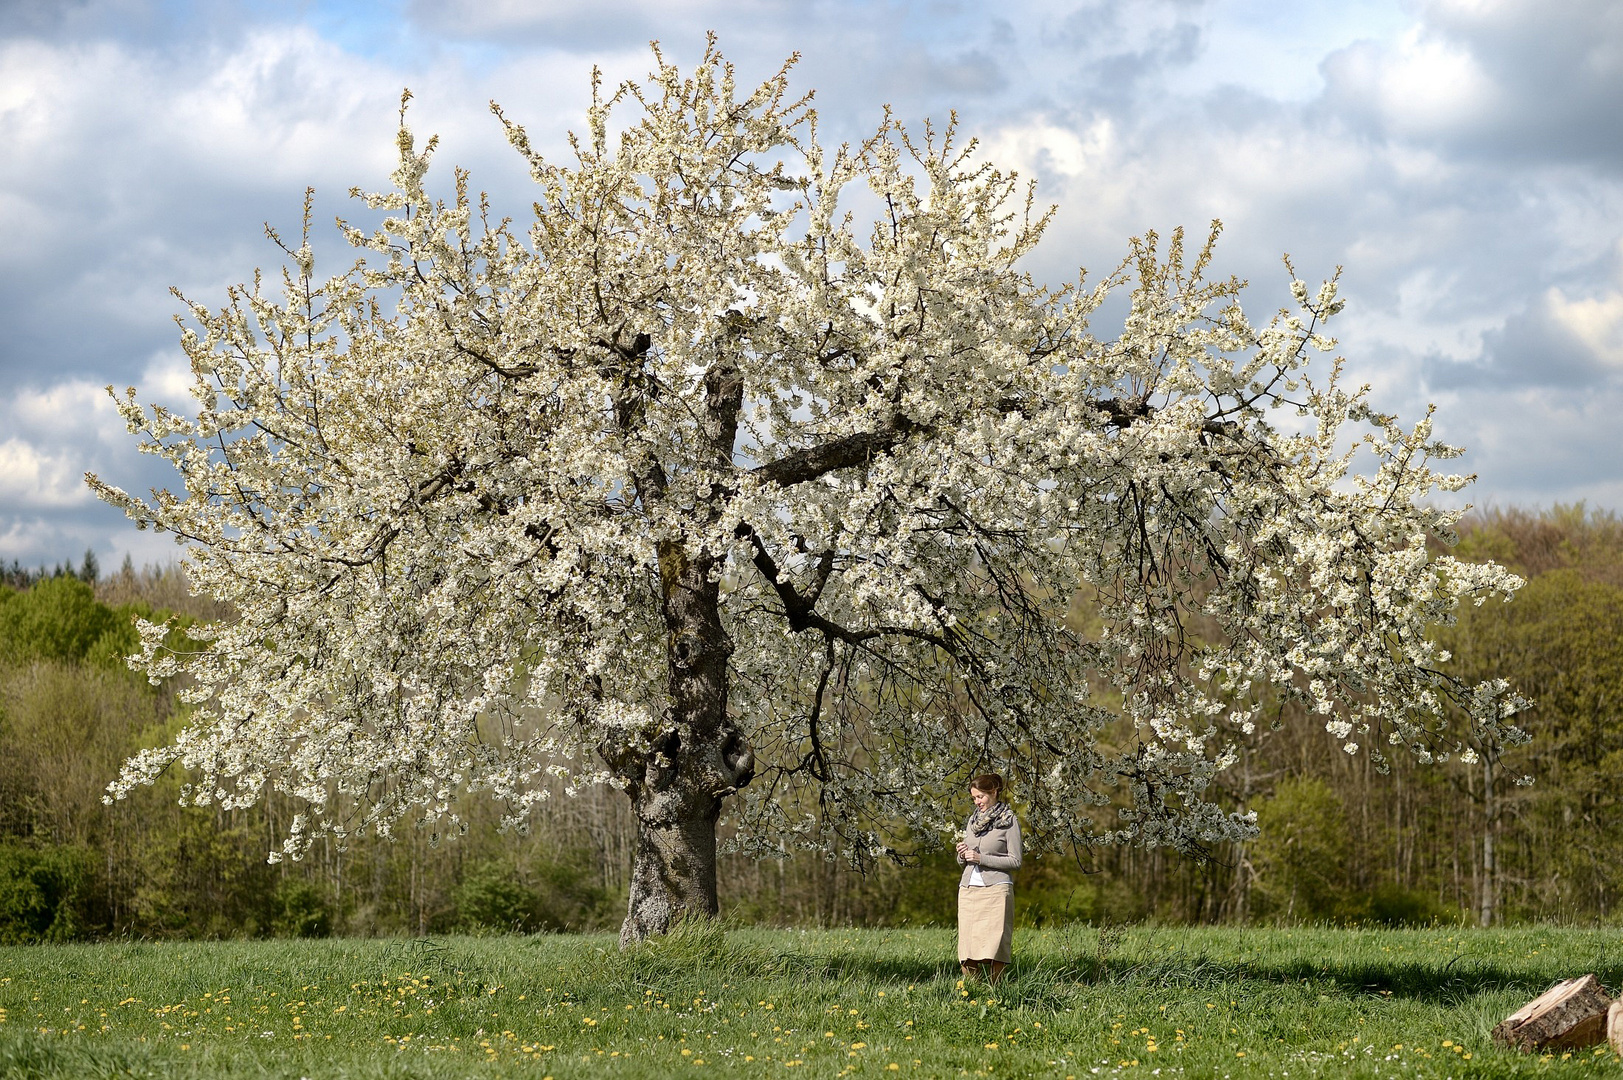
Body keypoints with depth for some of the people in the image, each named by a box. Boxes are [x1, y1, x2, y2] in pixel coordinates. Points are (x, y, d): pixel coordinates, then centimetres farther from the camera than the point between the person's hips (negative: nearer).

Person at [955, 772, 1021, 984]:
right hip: (968, 888, 5)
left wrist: (981, 858, -11)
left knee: (993, 947, -10)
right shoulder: (973, 820, 17)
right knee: (967, 950, -1)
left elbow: (1015, 861, -5)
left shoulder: (1009, 821, 0)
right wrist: (962, 854, 0)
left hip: (995, 888, -5)